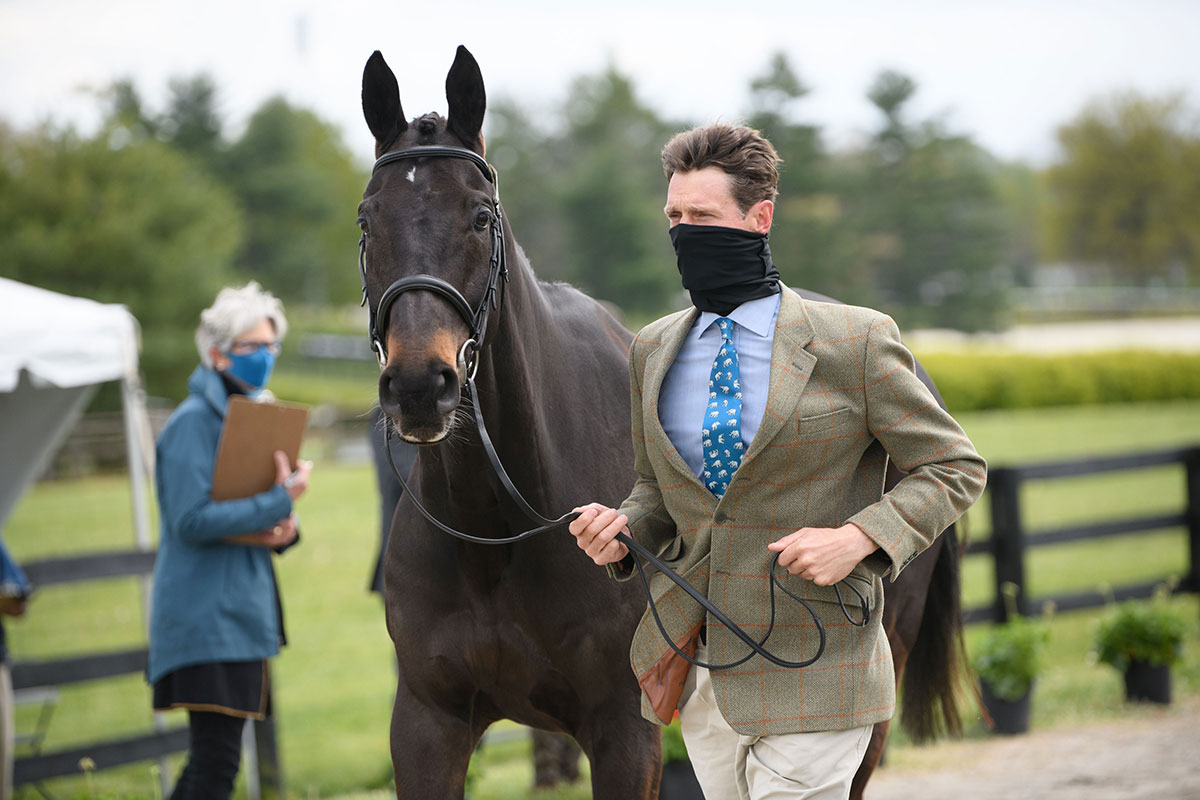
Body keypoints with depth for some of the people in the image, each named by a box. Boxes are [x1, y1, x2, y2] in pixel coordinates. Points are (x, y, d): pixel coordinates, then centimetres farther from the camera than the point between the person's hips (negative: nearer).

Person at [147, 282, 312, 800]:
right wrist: (279, 504, -18)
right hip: (205, 618, -10)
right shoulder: (193, 423, -10)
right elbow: (191, 521, -19)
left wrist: (282, 532, 1)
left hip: (240, 616, 10)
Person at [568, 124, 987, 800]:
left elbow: (955, 468, -3)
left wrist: (857, 538, -18)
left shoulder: (856, 343, -7)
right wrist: (622, 530, -4)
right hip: (701, 671, 5)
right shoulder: (655, 350, 8)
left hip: (808, 670, -5)